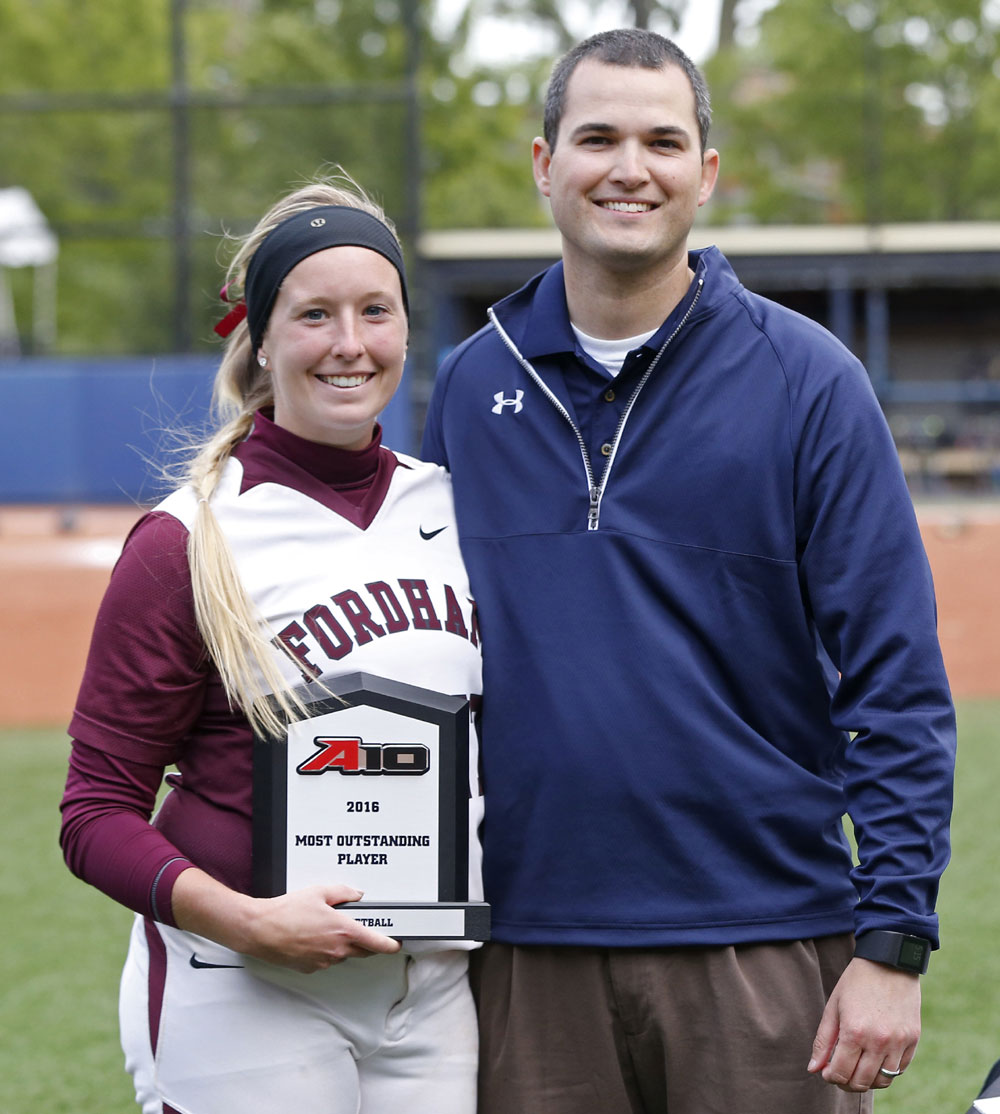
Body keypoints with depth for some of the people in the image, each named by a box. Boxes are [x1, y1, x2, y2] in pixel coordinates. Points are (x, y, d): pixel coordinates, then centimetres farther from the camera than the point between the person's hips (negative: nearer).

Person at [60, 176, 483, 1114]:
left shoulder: (453, 507, 8)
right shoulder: (188, 542, -7)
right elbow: (98, 816, -8)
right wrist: (244, 921, -23)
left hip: (441, 996, 5)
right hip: (244, 1003, -5)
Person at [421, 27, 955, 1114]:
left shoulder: (805, 379, -2)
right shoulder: (470, 384, 9)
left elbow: (895, 678, -4)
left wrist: (891, 942, -11)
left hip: (765, 946, -3)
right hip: (529, 953, 3)